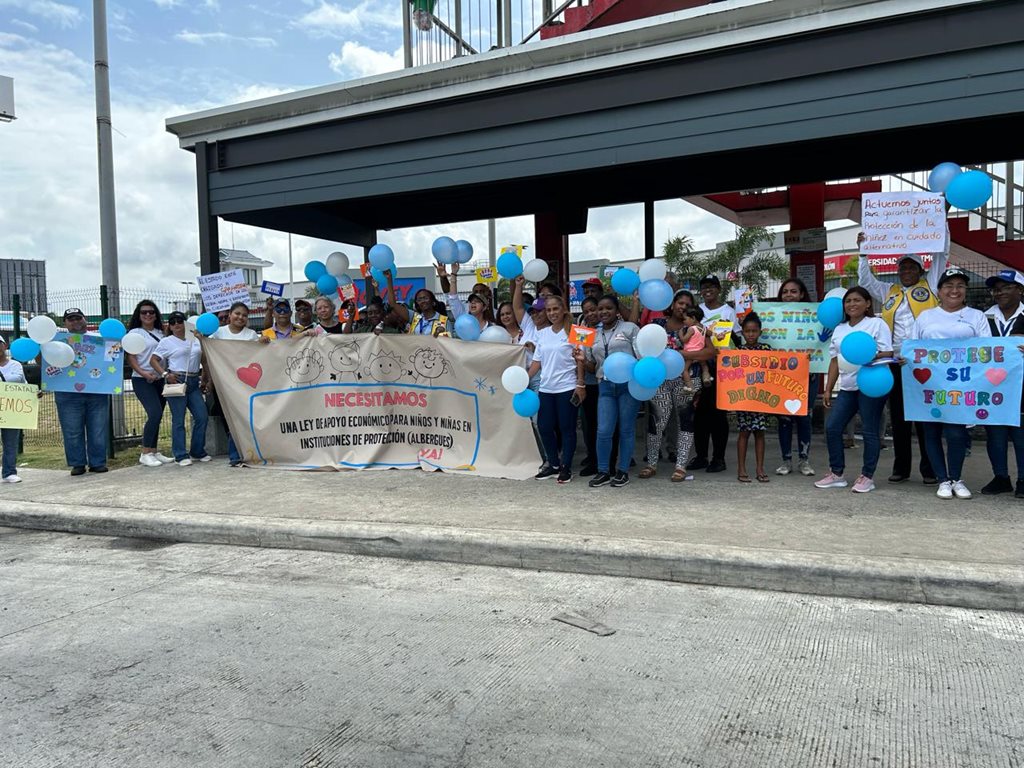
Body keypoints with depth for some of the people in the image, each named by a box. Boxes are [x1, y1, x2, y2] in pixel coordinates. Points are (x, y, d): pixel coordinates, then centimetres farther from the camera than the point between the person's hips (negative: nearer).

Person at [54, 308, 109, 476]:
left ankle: (98, 462, 10)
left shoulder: (98, 338, 14)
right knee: (73, 431, 3)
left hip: (97, 392, 1)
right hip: (69, 393, -1)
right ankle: (77, 464, 11)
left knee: (98, 430, 3)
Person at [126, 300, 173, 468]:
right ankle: (145, 454, -10)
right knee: (155, 414, -17)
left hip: (161, 379, 6)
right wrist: (143, 373, -20)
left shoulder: (160, 333, 16)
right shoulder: (135, 333, 0)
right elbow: (131, 357, -6)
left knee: (157, 416, 7)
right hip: (142, 380, -6)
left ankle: (154, 452, 15)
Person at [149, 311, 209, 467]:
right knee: (178, 420, -3)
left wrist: (204, 379, 10)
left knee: (202, 416, 1)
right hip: (176, 381, -4)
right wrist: (165, 374, -12)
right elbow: (153, 360, 1)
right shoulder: (166, 342, 4)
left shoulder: (196, 340, 14)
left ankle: (198, 451, 15)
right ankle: (181, 456, 2)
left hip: (193, 382, 4)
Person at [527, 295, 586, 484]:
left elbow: (579, 360, -5)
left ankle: (566, 468, 12)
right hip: (546, 388, 5)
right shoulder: (542, 334, 10)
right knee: (545, 427, 7)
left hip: (567, 388, -5)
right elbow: (537, 361, 12)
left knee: (566, 428, 1)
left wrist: (580, 385, -11)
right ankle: (554, 465, 23)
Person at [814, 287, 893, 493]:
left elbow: (888, 353, -6)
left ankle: (867, 477, 9)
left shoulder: (877, 324, 1)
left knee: (870, 432, 0)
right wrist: (828, 389, 14)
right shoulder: (839, 329, 17)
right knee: (832, 428, 1)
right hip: (847, 387, 6)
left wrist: (871, 358, -27)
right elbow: (835, 360, 18)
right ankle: (836, 474, 12)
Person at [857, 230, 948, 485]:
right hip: (895, 361, 3)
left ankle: (930, 469, 5)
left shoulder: (929, 284, 13)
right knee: (898, 416, 7)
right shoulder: (888, 291, 20)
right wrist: (863, 253, 17)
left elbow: (941, 254, 11)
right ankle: (900, 468, 14)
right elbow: (865, 281, 23)